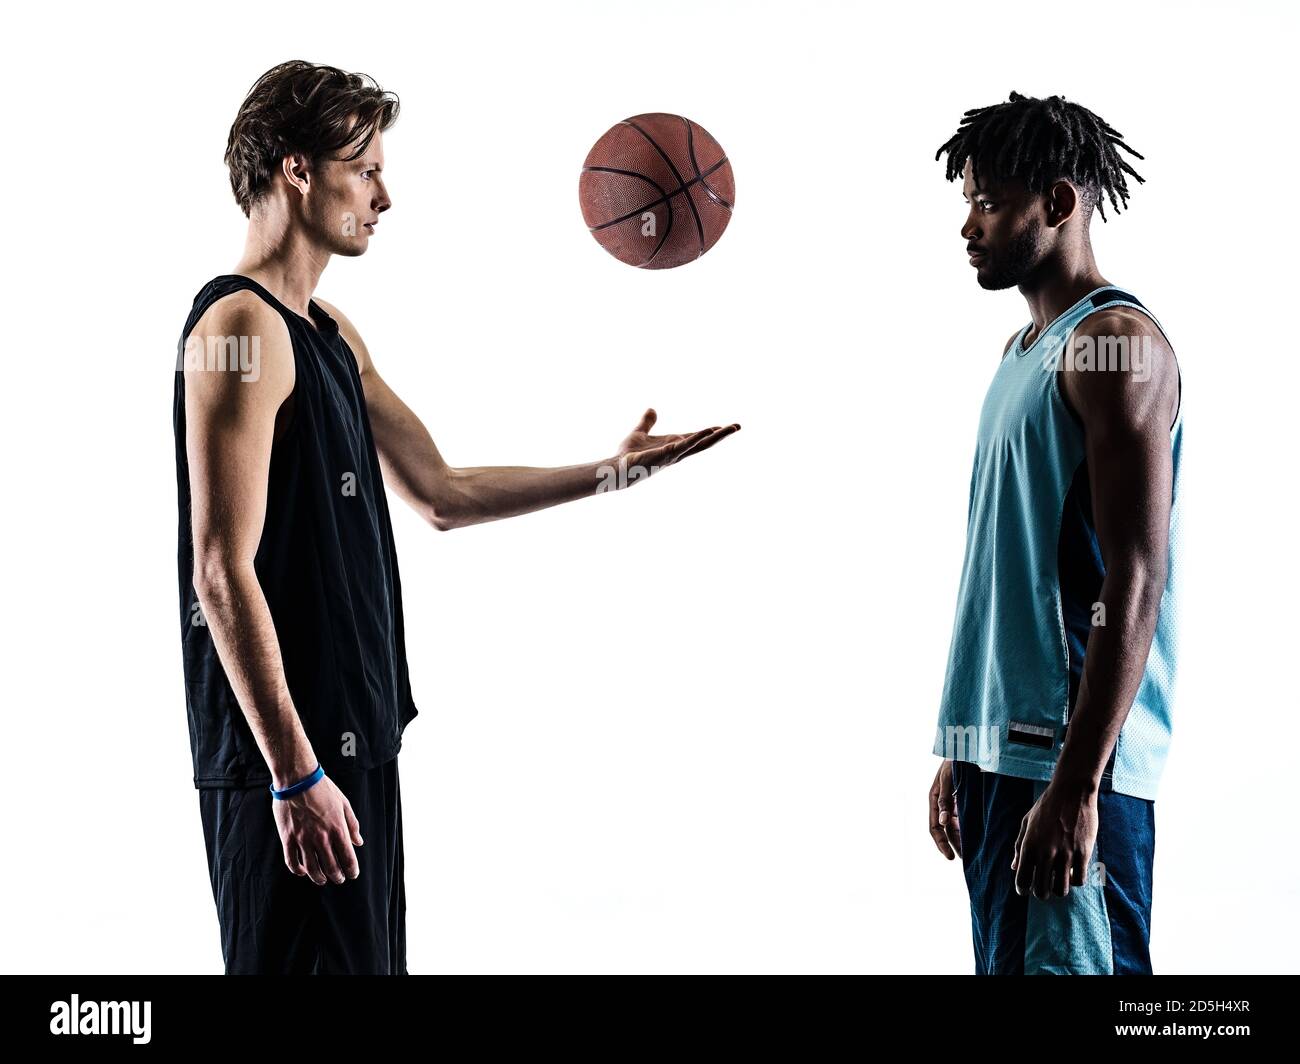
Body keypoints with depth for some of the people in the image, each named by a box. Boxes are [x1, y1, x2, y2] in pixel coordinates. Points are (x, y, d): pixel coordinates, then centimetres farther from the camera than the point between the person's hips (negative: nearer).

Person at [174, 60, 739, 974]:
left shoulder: (331, 335, 16)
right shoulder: (241, 328, -15)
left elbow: (442, 495, 20)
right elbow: (223, 573, -20)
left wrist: (612, 472, 15)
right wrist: (294, 773, -22)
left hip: (354, 735, 10)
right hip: (290, 753, -10)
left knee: (368, 958, 16)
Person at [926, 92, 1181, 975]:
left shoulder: (1115, 343, -11)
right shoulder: (1024, 350, 17)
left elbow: (1133, 585, -18)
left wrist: (1076, 784, -22)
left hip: (1071, 756, -9)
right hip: (1004, 746, 9)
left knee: (1067, 960, -7)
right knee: (1006, 960, 13)